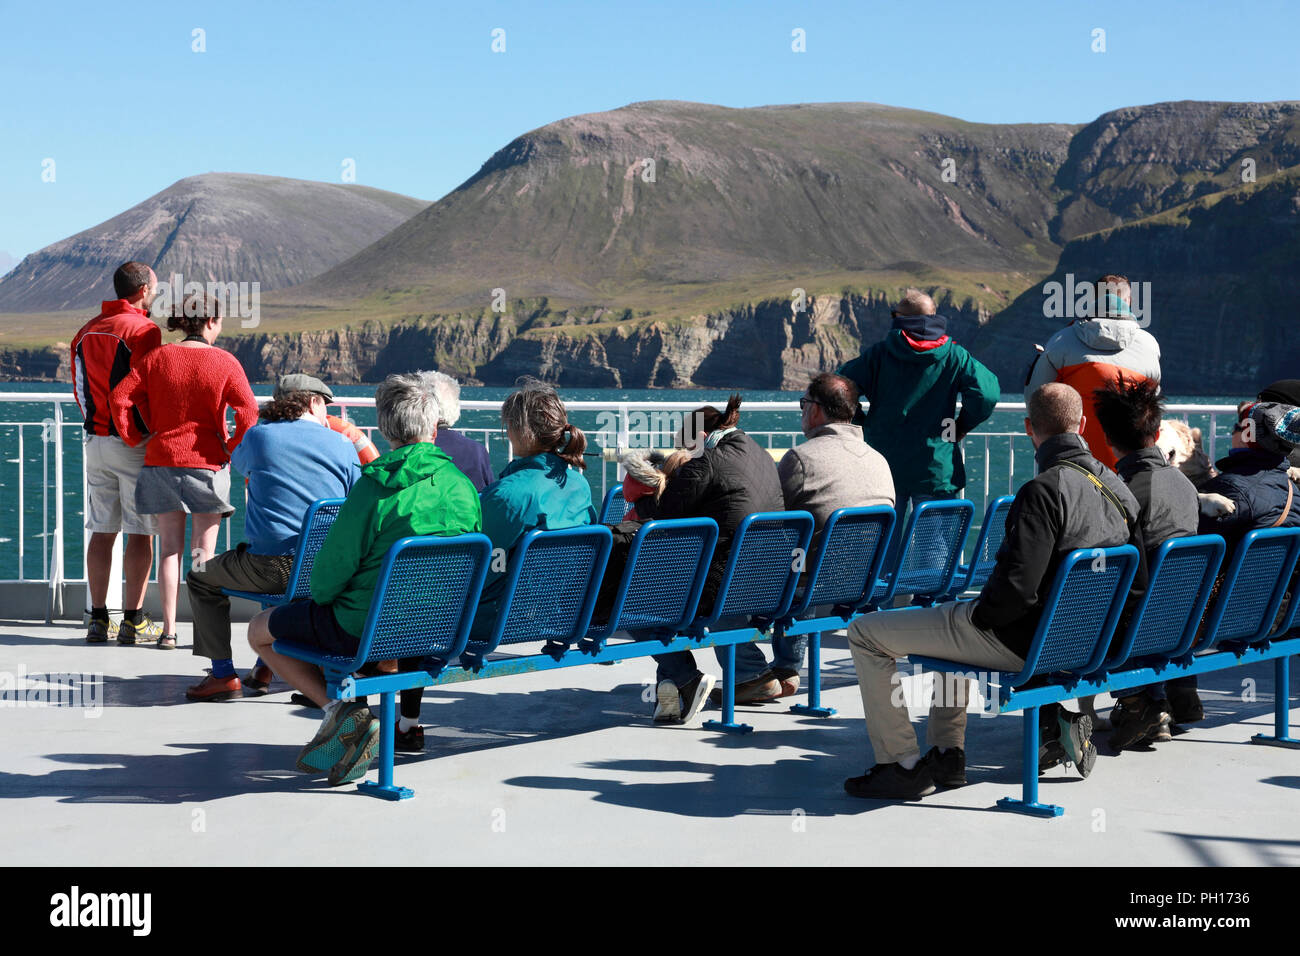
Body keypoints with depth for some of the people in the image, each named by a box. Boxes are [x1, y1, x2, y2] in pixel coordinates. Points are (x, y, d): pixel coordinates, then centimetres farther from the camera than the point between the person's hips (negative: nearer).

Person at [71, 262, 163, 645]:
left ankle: (98, 617, 10)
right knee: (140, 532, -2)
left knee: (101, 531, 9)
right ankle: (133, 620, -2)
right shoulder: (143, 329, -11)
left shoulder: (87, 331, 13)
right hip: (135, 442, -7)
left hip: (96, 439, 7)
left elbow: (80, 390, 17)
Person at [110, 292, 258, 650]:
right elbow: (248, 412, -13)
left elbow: (120, 397, -3)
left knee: (169, 548, 7)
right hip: (207, 463, -2)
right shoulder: (225, 362, -5)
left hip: (162, 460, 2)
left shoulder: (158, 357, 2)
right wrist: (234, 448, 0)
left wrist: (135, 439, 8)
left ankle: (169, 630, 5)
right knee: (204, 550, 4)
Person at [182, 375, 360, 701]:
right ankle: (266, 666, 36)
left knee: (200, 578, 21)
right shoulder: (343, 445, 4)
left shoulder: (258, 436, 1)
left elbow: (238, 459, 27)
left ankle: (223, 674, 15)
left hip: (270, 567, -3)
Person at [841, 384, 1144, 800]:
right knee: (951, 613, 37)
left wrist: (979, 613, -9)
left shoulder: (1044, 490, -24)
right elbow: (1138, 583, 8)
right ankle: (946, 754, 32)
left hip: (1018, 642, -9)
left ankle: (902, 764, 3)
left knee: (866, 632, 0)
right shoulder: (1118, 488, 1)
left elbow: (1017, 586, -30)